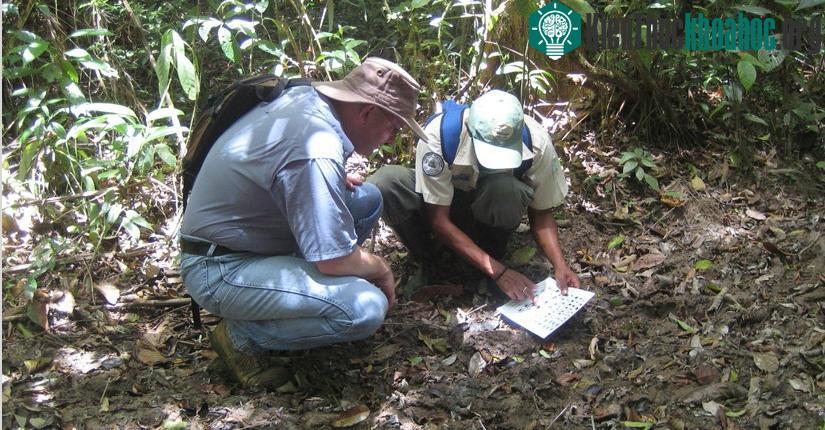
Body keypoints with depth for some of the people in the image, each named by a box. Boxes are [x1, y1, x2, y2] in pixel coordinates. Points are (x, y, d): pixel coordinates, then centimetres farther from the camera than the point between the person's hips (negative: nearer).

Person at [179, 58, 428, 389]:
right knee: (366, 309, -24)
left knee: (366, 198, 6)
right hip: (220, 270, -10)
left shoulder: (304, 96, -1)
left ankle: (302, 292, 11)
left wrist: (333, 182, 3)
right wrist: (381, 270, -3)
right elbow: (336, 261, -25)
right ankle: (242, 336, -5)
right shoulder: (318, 153, -29)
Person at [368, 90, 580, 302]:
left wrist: (560, 265, -27)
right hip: (442, 201, 0)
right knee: (384, 183, -32)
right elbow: (438, 220, -29)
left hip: (492, 211, 0)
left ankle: (493, 254, -7)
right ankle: (426, 261, -7)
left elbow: (541, 212, -11)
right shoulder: (438, 135, -34)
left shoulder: (537, 143, -27)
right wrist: (498, 271, -33)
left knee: (505, 188, -37)